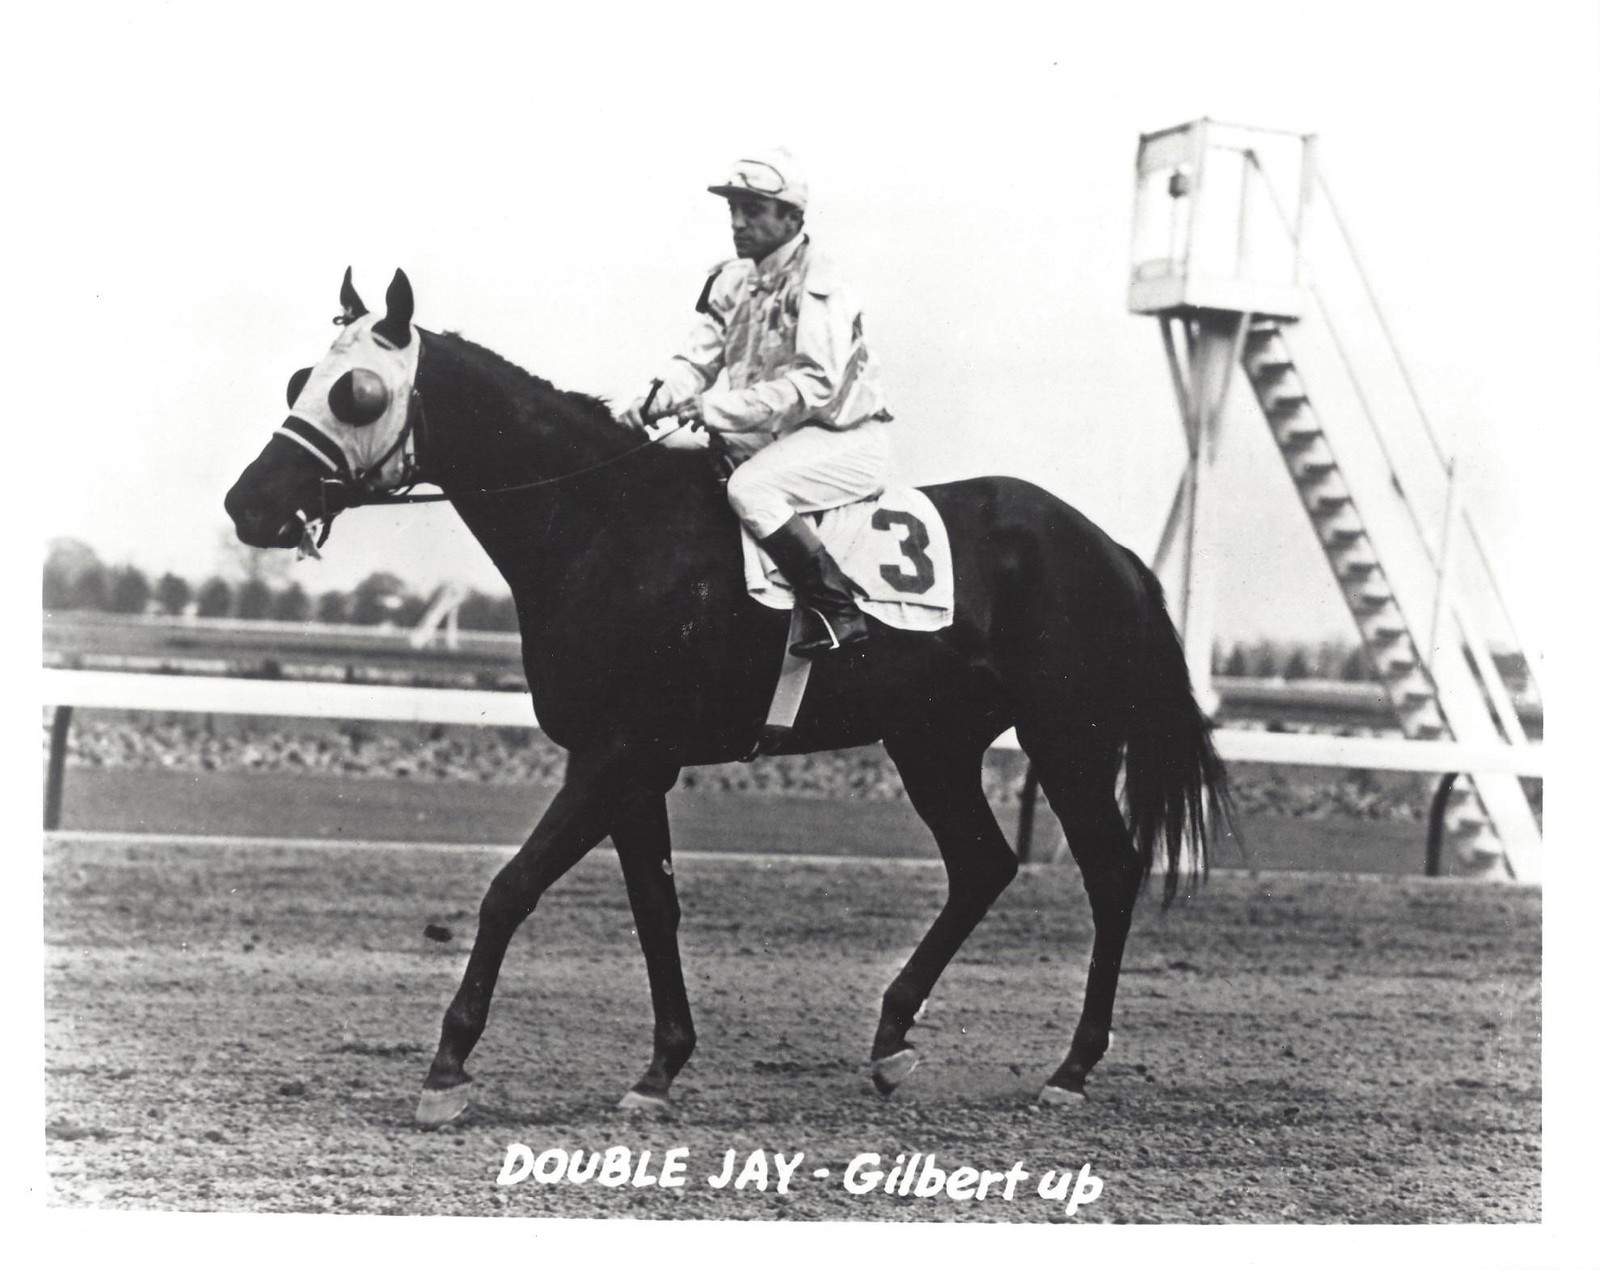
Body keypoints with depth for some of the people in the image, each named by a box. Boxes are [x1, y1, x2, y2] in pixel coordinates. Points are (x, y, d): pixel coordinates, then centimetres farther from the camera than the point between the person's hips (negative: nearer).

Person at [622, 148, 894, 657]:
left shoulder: (817, 287, -17)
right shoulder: (731, 282, 9)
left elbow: (813, 384, -27)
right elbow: (697, 361, 6)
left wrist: (717, 409, -32)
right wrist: (656, 401, -16)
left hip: (846, 438, -9)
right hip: (774, 440, 9)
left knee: (750, 488, -33)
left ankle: (837, 610, -26)